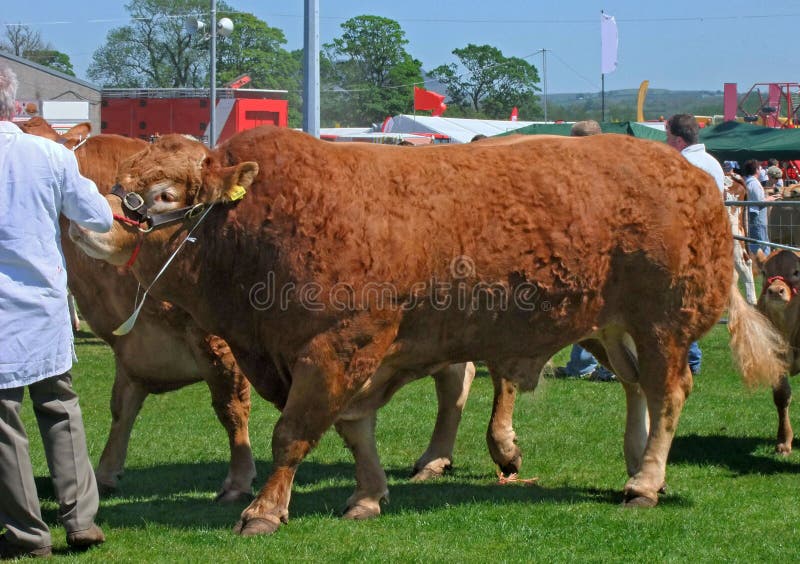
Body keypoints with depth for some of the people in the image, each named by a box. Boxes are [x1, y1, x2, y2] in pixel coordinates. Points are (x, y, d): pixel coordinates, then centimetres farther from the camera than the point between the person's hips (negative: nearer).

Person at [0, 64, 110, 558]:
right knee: (61, 411, 17)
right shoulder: (51, 156, -3)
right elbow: (100, 219, 6)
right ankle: (81, 520, 15)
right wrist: (80, 183, 24)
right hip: (47, 311, 3)